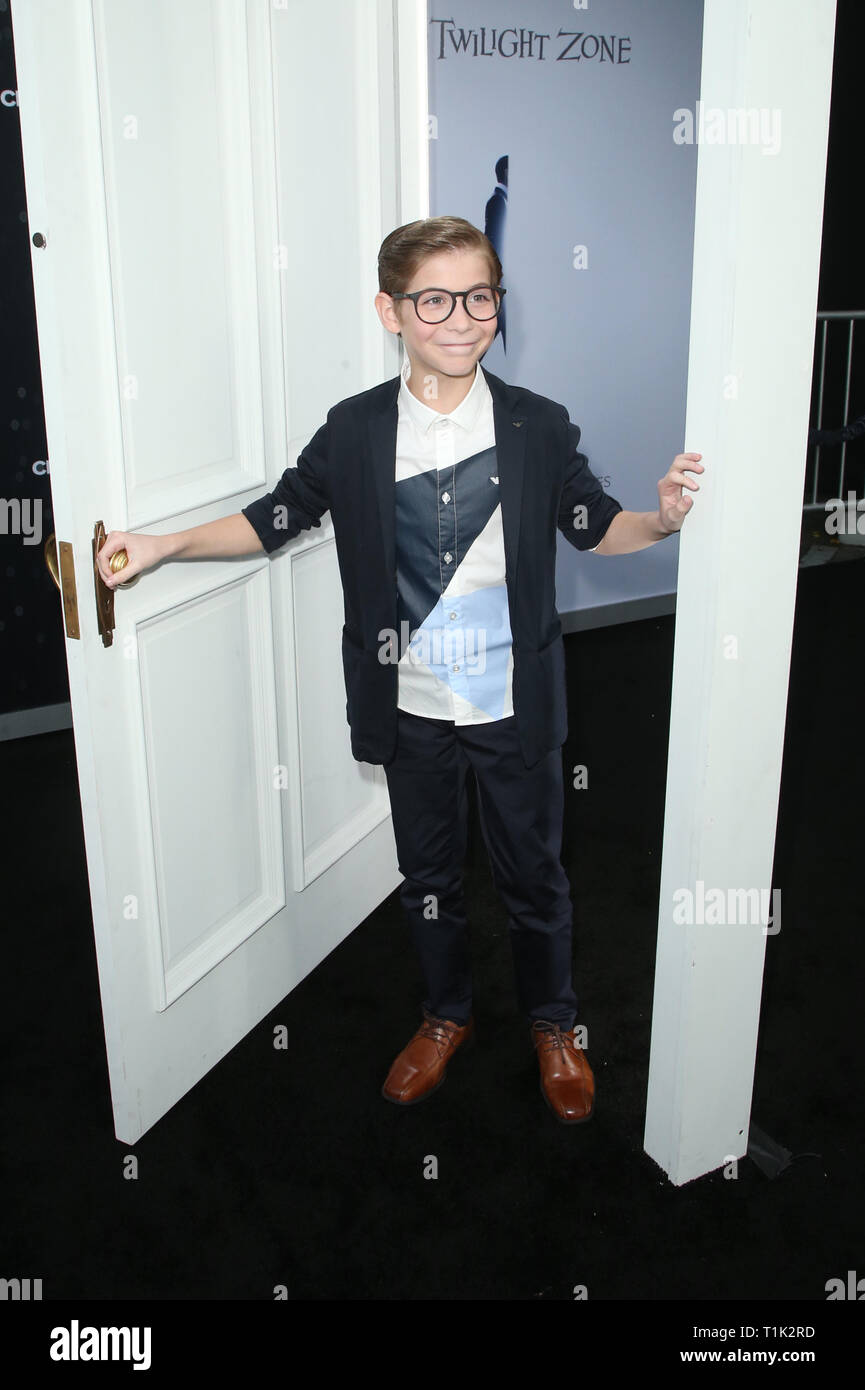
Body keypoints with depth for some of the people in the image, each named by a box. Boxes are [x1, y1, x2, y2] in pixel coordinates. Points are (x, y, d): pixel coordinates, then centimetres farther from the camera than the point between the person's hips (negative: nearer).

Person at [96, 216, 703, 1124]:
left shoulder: (539, 427, -7)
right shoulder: (355, 431, -5)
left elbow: (592, 525, 4)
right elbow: (276, 518, 3)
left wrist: (661, 521, -17)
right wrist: (160, 547, -5)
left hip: (514, 705, -1)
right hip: (411, 707, 1)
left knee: (532, 871, 14)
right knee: (427, 872, 18)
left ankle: (552, 1022, 39)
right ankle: (446, 1015, 43)